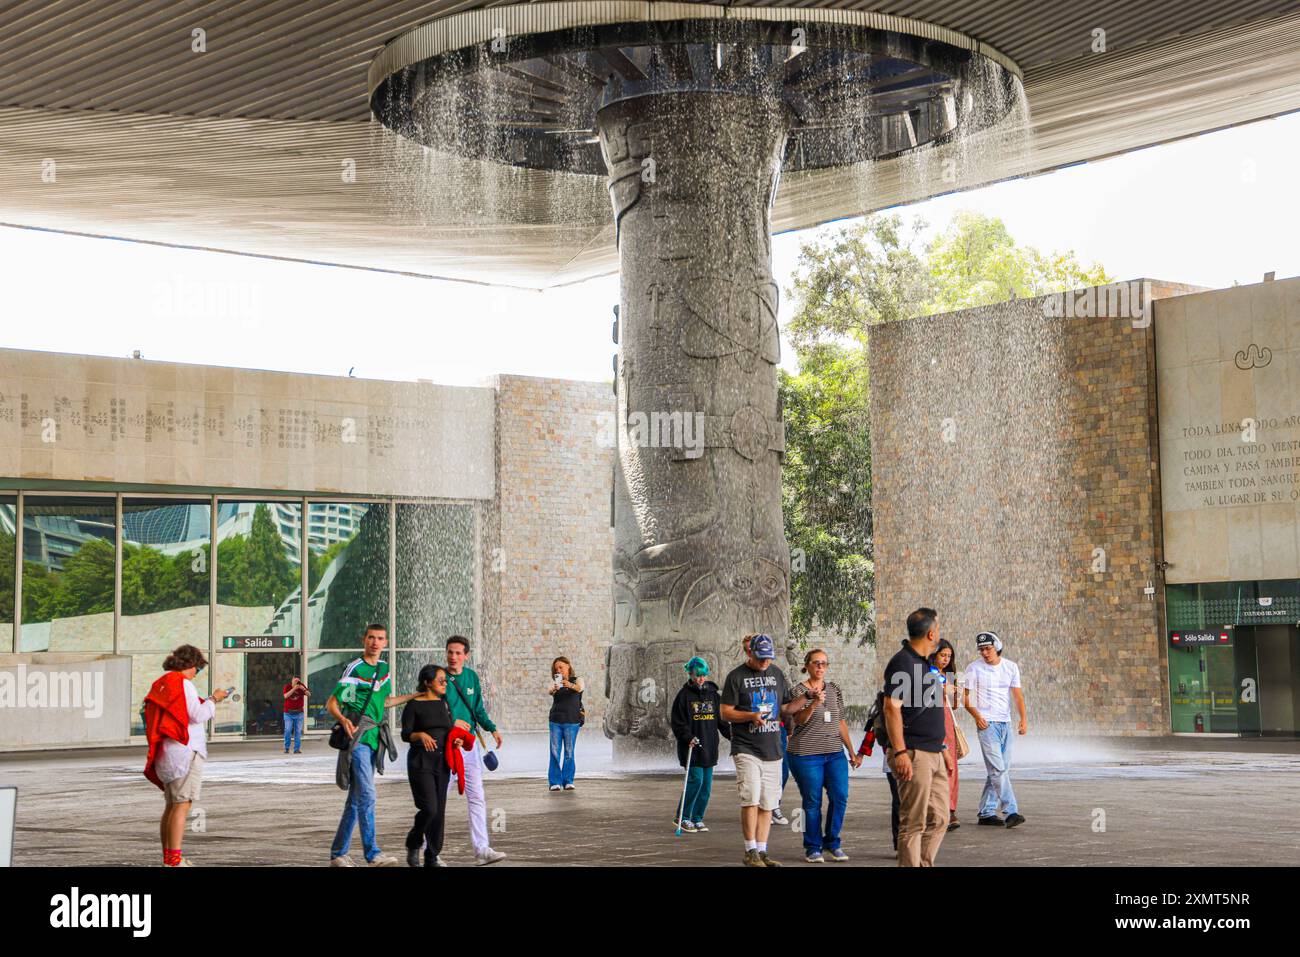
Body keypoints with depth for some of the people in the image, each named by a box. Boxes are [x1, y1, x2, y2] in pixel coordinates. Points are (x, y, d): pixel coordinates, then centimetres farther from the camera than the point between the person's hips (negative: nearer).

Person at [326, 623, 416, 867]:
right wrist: (343, 719, -28)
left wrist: (414, 696, 27)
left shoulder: (384, 667, 15)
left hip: (374, 738, 8)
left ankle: (338, 853, 17)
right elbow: (332, 703, -8)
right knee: (366, 795, -15)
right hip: (357, 737, -8)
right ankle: (373, 854, -17)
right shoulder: (355, 669, -7)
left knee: (356, 799, 10)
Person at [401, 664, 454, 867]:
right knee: (429, 808, -15)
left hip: (442, 761, 6)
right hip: (420, 761, -6)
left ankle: (432, 858, 11)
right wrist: (421, 735, -28)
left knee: (439, 811, 3)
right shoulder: (414, 705, -5)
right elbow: (405, 734, -10)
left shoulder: (444, 704, 13)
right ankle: (413, 845, 11)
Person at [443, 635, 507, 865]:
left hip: (470, 743, 5)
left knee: (477, 797, 0)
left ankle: (481, 849, 0)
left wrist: (492, 728, 2)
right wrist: (453, 722, -18)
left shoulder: (472, 677, 10)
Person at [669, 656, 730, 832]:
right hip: (691, 748, -5)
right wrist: (688, 738, -18)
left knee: (706, 785, 4)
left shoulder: (713, 695, 12)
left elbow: (722, 720, 16)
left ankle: (697, 818, 14)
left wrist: (732, 735, 1)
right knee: (696, 780, -13)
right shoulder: (684, 695, -1)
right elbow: (677, 723, -4)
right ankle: (681, 817, -1)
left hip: (709, 748, 5)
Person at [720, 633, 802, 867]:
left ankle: (762, 852, 12)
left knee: (767, 803, 6)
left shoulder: (777, 674, 14)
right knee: (750, 799, -14)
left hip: (772, 749, 5)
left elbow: (784, 708, 16)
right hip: (746, 748, -5)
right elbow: (725, 713, -3)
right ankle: (750, 852, -7)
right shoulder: (737, 676, -1)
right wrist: (751, 716, -19)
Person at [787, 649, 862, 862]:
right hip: (807, 755, -4)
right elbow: (799, 720, -14)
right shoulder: (798, 691, -1)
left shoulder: (834, 689, 13)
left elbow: (841, 722, 17)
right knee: (812, 802, -1)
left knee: (840, 797, -5)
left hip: (835, 753, 4)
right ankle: (813, 847, 9)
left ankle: (832, 842, 9)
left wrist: (852, 752, 15)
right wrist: (813, 703, -31)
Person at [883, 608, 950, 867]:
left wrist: (943, 749, 23)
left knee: (938, 819, 11)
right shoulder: (903, 662, -12)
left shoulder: (925, 664, 18)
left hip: (934, 754, 9)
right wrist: (900, 752, -24)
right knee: (914, 823, -7)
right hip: (914, 754, -9)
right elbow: (892, 707, -19)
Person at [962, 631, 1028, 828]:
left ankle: (986, 813, 13)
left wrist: (1023, 718, -9)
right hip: (987, 723, -5)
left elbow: (1017, 694, 5)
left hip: (1005, 723, 5)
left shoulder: (1011, 667, 8)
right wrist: (976, 716, -14)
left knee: (1000, 769, 6)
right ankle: (1011, 811, -18)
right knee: (998, 769, -13)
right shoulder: (974, 668, -2)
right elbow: (966, 697, 1)